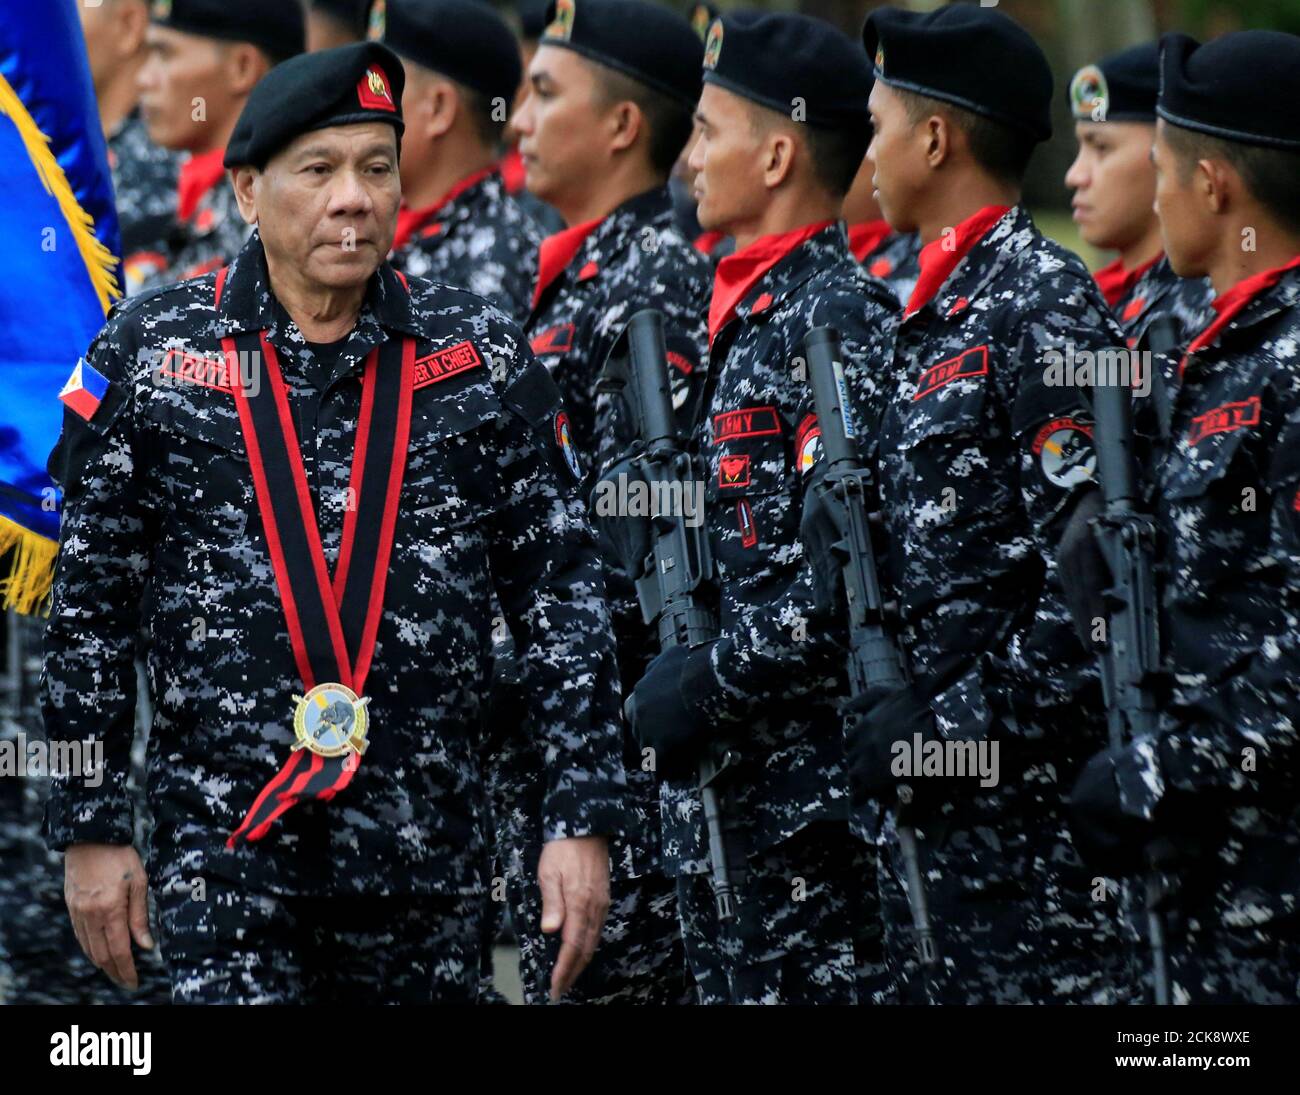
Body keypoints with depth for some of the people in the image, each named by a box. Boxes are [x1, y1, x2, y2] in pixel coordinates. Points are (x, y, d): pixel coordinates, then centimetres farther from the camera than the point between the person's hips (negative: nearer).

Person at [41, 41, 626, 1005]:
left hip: (429, 849, 2)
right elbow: (89, 608, 5)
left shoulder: (482, 359, 4)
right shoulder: (149, 355, 2)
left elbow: (563, 593, 4)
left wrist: (582, 819, -2)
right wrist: (91, 829, 1)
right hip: (221, 848, -2)